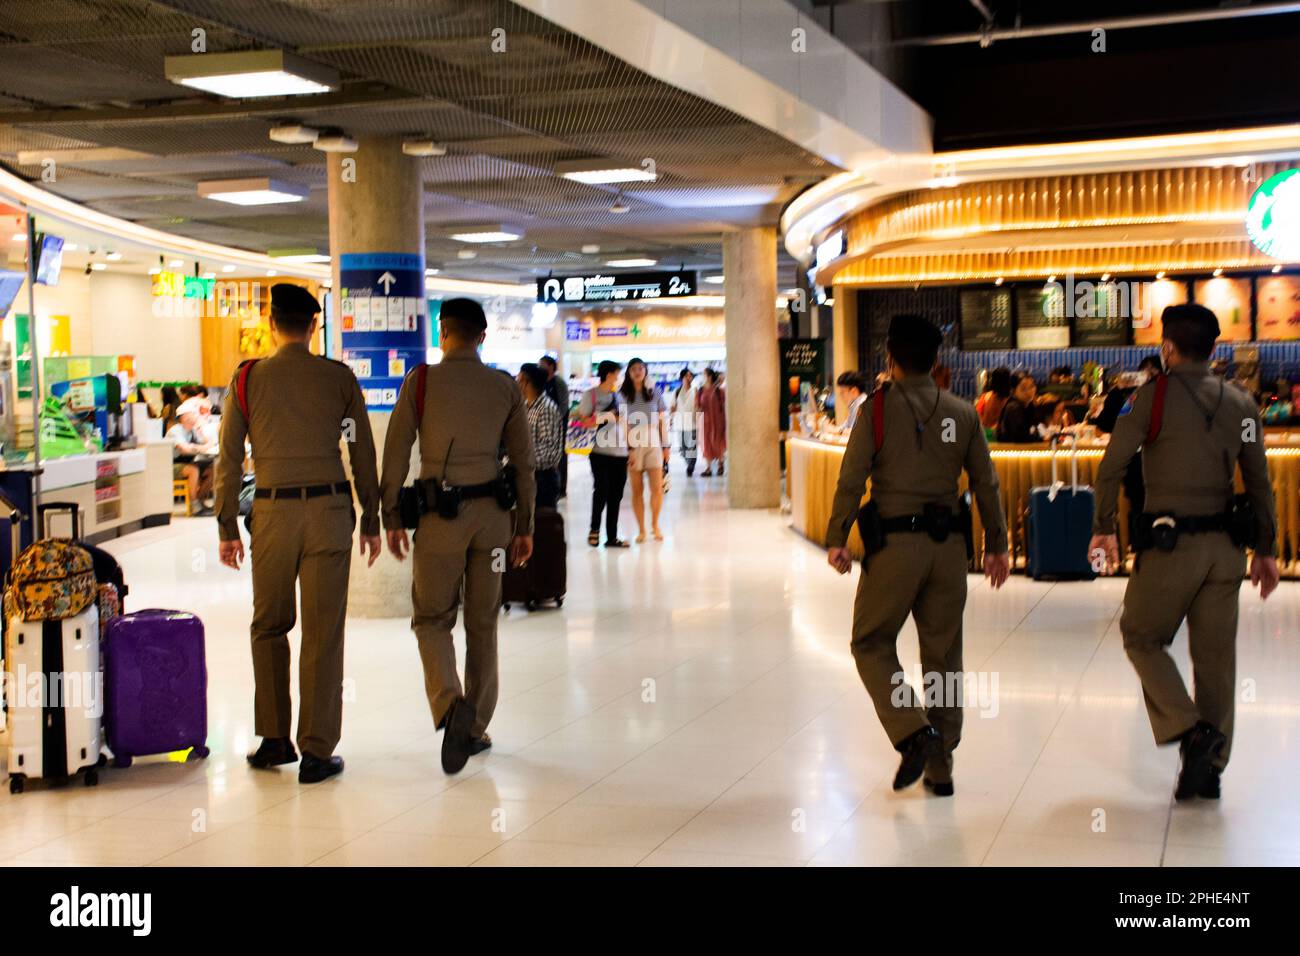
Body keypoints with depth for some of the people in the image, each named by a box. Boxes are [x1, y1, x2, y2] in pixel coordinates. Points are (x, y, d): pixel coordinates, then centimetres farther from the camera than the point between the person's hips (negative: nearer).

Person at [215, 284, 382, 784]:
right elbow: (362, 453, 5)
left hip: (272, 511, 0)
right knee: (323, 633, 3)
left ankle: (274, 740, 18)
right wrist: (371, 520, 12)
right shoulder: (339, 377, 2)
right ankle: (317, 752, 5)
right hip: (329, 509, 0)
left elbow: (229, 458, 2)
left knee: (269, 627, 16)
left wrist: (227, 527, 8)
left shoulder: (248, 378, 2)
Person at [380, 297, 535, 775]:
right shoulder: (506, 388, 5)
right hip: (491, 512, 3)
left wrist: (391, 518, 3)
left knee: (432, 618, 7)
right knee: (482, 624, 12)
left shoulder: (420, 381, -2)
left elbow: (396, 454, -4)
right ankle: (475, 728, 18)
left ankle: (451, 704, -17)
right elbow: (524, 462, 7)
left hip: (440, 514, -3)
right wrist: (524, 526, 13)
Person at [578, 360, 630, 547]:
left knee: (615, 496, 6)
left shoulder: (618, 395, 15)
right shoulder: (591, 394, 0)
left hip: (620, 453, 5)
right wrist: (602, 418, -16)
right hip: (601, 452, -5)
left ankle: (612, 537, 13)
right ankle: (594, 529, 12)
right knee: (601, 491, -8)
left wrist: (630, 448, 15)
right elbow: (582, 420, -5)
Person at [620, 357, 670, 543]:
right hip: (633, 444, -1)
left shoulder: (655, 393, 8)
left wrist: (666, 445, 7)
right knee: (637, 490, 1)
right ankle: (641, 530, 10)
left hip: (653, 443, 1)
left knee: (657, 488, -4)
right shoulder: (623, 395, 3)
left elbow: (662, 420, 11)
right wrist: (629, 449, -9)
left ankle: (655, 524, 16)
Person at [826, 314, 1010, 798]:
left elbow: (851, 478, -8)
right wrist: (996, 544, 15)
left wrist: (837, 539, -1)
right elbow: (986, 483, 8)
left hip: (894, 543, -4)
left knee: (872, 644, 10)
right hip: (948, 543, 4)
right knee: (943, 653, 11)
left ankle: (914, 733, -9)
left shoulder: (879, 407, -5)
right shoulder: (962, 412, 7)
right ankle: (940, 766, 16)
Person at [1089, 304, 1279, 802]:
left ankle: (1190, 729, -6)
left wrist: (1103, 529, 0)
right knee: (1215, 654, 10)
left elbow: (1111, 467, -11)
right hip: (1225, 545, 5)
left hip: (1170, 541, -4)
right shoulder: (1240, 402, 7)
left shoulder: (1154, 396, -6)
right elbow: (1260, 483, 10)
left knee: (1141, 636, 12)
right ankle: (1210, 768, 15)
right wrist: (1264, 549, 16)